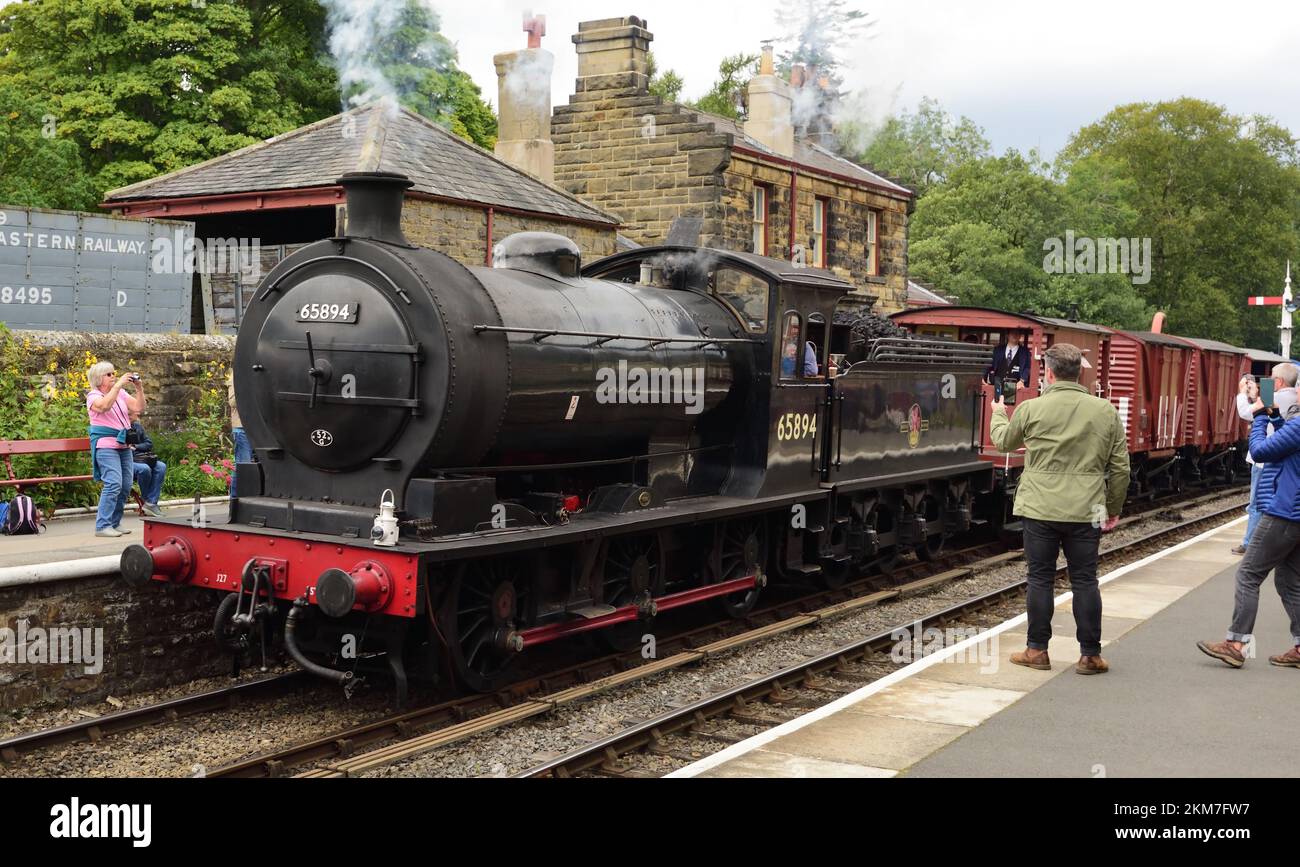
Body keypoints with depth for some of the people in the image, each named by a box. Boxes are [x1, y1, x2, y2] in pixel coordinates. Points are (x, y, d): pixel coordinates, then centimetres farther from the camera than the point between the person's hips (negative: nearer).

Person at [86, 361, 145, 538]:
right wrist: (118, 385, -25)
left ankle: (115, 523, 15)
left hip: (124, 445, 7)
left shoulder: (121, 393, 15)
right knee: (113, 483, -18)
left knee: (126, 486, 5)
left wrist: (139, 388, -5)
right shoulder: (93, 396, -3)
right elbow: (105, 405, -25)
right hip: (106, 445, -7)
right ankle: (102, 526, -14)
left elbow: (139, 407, 7)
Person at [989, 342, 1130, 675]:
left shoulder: (1031, 409, -6)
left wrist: (998, 413, 34)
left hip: (1040, 510, -1)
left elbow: (1003, 441, 14)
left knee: (1040, 578, 8)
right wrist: (1114, 508, 14)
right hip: (1086, 512, 1)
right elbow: (1120, 468, 2)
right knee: (1085, 581, 8)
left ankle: (1037, 650, 15)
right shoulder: (1106, 412, -1)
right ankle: (1090, 655, 12)